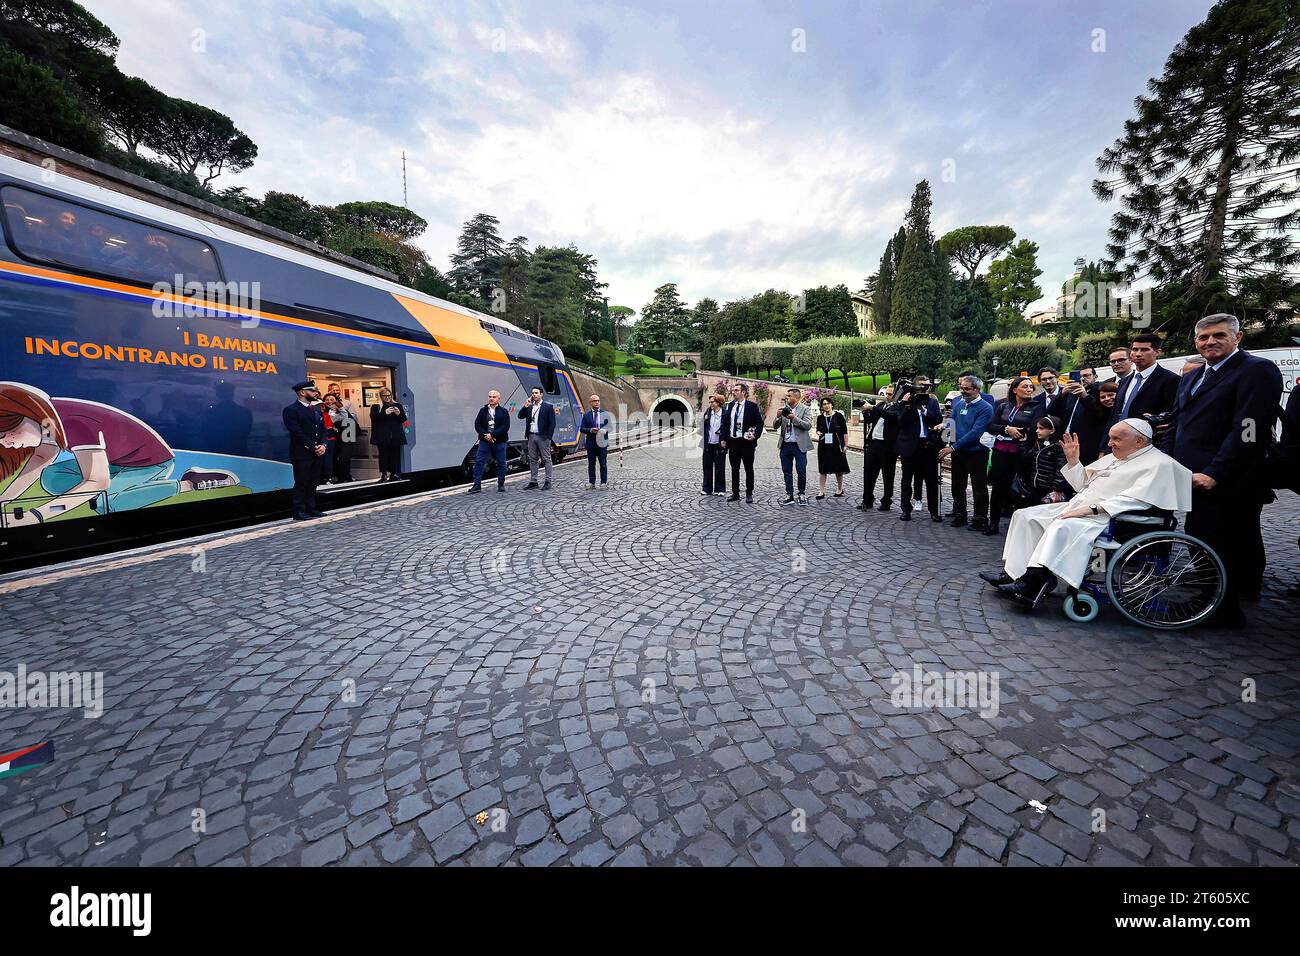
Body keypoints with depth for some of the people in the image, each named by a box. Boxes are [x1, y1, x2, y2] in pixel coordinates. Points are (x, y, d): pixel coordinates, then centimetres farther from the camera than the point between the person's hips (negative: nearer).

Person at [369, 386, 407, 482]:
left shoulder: (397, 405, 14)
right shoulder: (375, 407, 7)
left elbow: (404, 420, 11)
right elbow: (374, 418, -8)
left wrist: (399, 414, -9)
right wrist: (384, 413, -20)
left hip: (395, 436, 2)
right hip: (382, 437, -2)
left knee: (395, 455, 0)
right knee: (383, 455, -3)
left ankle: (395, 474, 4)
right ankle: (383, 475, 0)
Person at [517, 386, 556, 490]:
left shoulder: (548, 406, -4)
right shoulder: (529, 406, 12)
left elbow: (552, 423, -7)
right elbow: (520, 416, 6)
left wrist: (548, 437, -12)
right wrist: (526, 406, -6)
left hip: (542, 437, -6)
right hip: (531, 436, 6)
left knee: (546, 459, -1)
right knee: (532, 459, 10)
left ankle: (548, 482, 3)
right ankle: (533, 481, 16)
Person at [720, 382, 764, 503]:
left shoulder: (752, 406, -4)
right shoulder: (729, 406, 8)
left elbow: (760, 423, -1)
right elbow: (725, 423, 13)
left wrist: (756, 435, -15)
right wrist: (724, 439, 6)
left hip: (746, 442, -4)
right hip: (732, 441, 4)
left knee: (749, 468, 5)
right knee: (734, 469, 11)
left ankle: (749, 494, 14)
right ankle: (735, 493, 19)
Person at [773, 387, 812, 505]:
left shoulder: (805, 409, -1)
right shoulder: (783, 409, 10)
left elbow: (808, 425, -11)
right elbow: (776, 426, 8)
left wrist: (794, 418, -19)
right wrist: (778, 416, -11)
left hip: (799, 445, -4)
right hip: (785, 445, 4)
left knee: (801, 471, 0)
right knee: (787, 471, 8)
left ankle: (802, 494, 16)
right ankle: (789, 495, 17)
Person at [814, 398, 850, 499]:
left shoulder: (839, 416, -3)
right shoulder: (820, 418, 5)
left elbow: (845, 432, -1)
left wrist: (846, 445, -5)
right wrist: (818, 433, -3)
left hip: (836, 446, -2)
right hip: (823, 446, 2)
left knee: (838, 468, 8)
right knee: (822, 469, 1)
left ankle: (840, 489, 25)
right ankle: (821, 491, 6)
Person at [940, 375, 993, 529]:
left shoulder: (985, 408, -12)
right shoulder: (957, 402, 6)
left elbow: (975, 433, -21)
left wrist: (953, 447, -25)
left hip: (976, 453, -5)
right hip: (958, 452, 6)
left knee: (979, 488, 4)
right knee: (957, 486, 14)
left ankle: (980, 519, 15)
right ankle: (959, 515, 27)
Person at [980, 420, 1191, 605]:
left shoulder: (1158, 463, -4)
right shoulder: (1112, 457, 22)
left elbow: (1135, 499, -20)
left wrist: (1091, 509, -25)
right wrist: (1072, 460, 13)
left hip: (1107, 517, -9)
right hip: (1078, 507, 9)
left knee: (1063, 526, -37)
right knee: (1025, 516, -5)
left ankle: (1035, 581, -37)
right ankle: (1013, 572, -12)